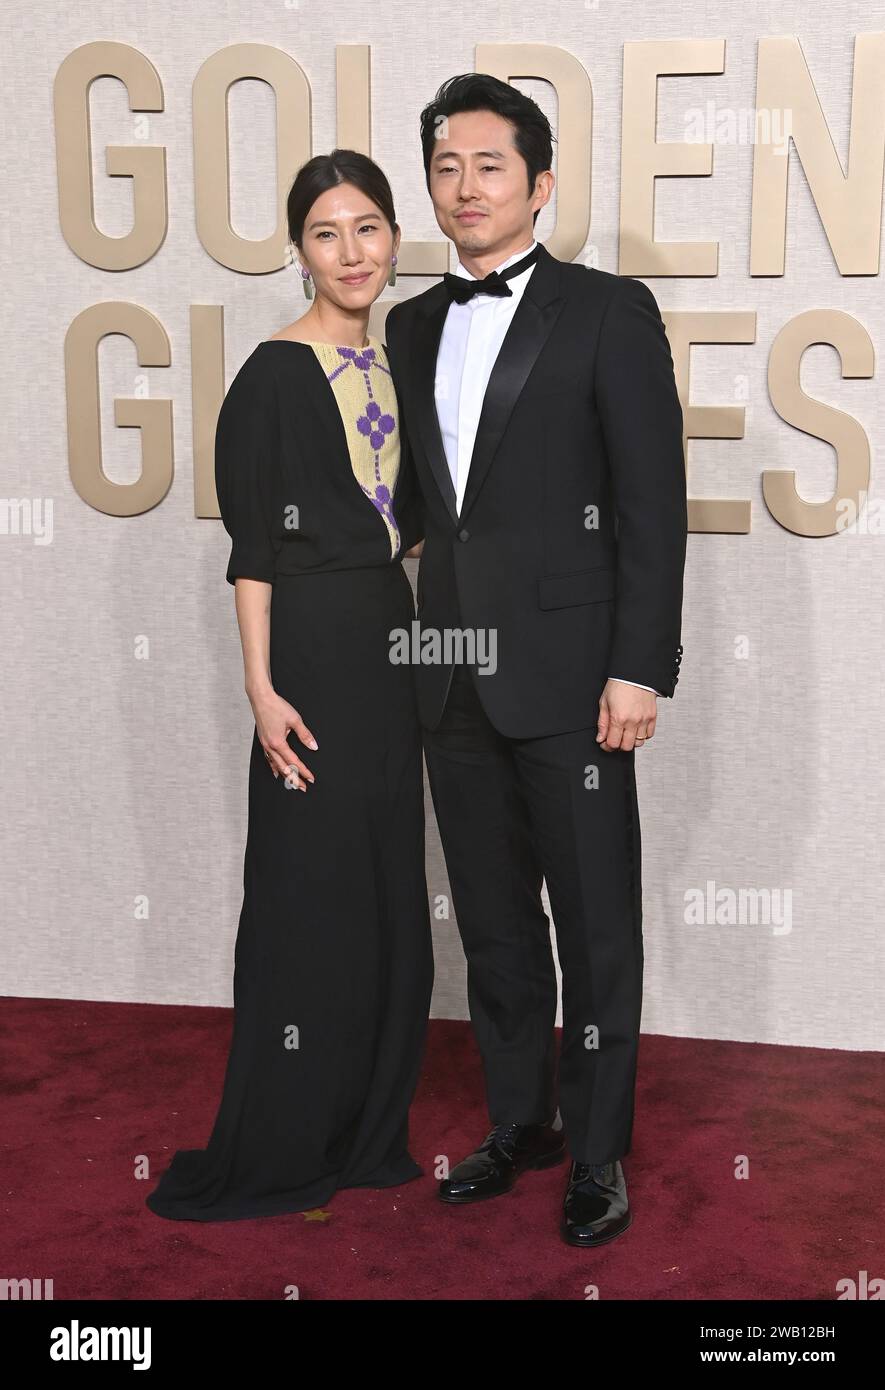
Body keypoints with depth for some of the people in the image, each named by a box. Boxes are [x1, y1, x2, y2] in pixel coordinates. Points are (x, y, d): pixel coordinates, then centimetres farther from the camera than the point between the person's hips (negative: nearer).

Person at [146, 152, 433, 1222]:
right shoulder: (277, 373, -9)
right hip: (313, 643, -8)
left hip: (389, 638, 8)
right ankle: (276, 1153, 12)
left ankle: (366, 1128, 27)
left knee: (385, 884, 12)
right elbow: (253, 545, -13)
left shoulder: (391, 366, 13)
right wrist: (261, 686, -18)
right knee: (311, 886, -2)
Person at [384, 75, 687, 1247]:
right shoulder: (414, 326, 14)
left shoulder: (609, 311, -2)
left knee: (596, 927, 4)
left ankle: (597, 1153, 19)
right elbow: (423, 494, 15)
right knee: (493, 922, 14)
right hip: (454, 676, 6)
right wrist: (422, 646, 8)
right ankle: (520, 1123, 30)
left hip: (568, 673, -5)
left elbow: (653, 503, -7)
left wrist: (640, 668, -13)